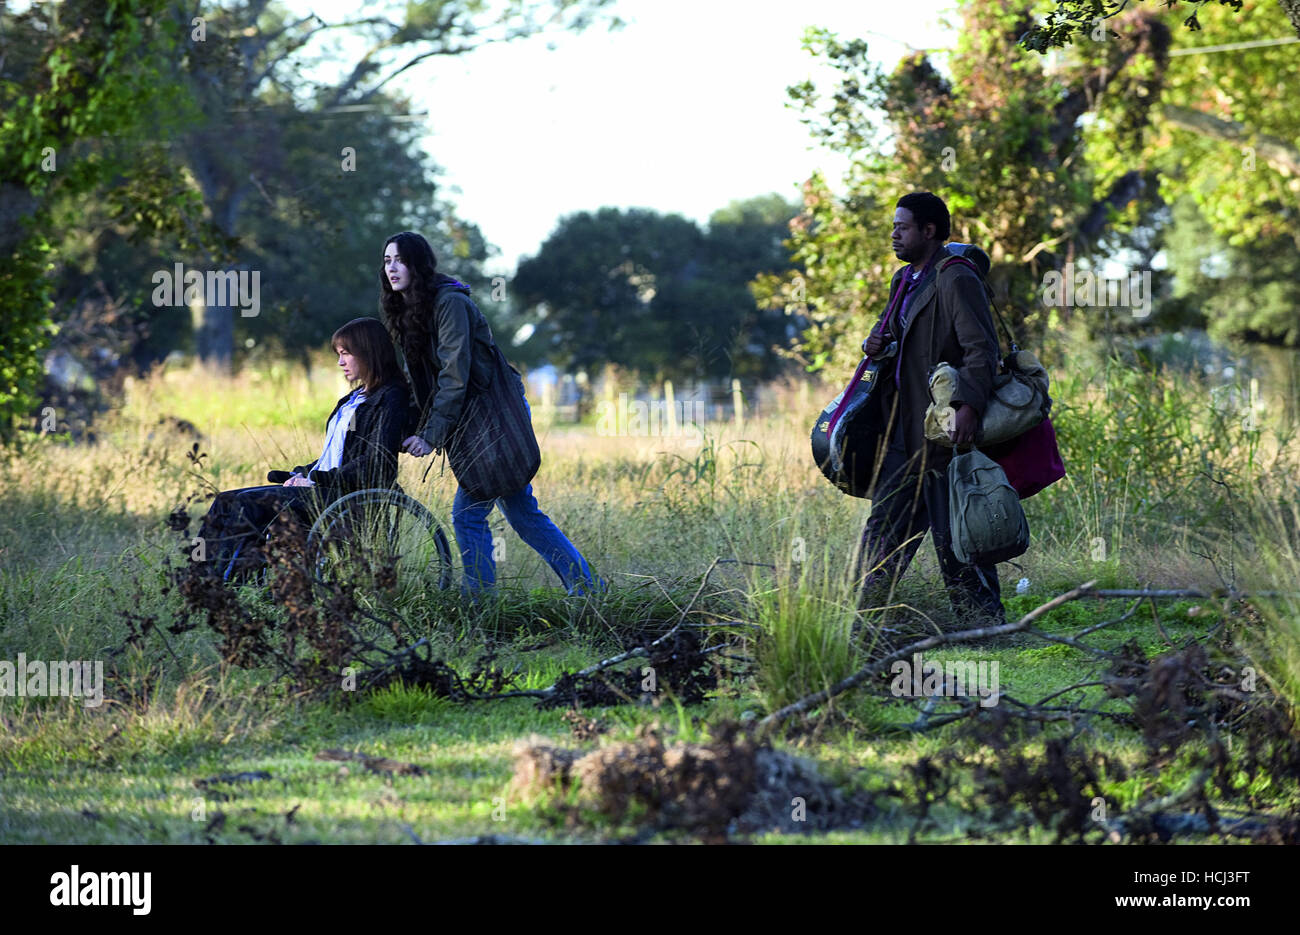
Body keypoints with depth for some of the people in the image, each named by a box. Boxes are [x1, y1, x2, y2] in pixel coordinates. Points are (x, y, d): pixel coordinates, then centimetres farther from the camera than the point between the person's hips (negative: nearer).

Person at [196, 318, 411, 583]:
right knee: (226, 501, -4)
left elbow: (376, 462, -17)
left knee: (249, 503, -24)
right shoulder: (354, 399, 23)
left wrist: (317, 480, -16)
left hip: (345, 496, -10)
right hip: (322, 490, 10)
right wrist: (303, 473, 6)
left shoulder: (390, 399, -7)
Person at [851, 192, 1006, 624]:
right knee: (884, 526, 10)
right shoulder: (903, 280, 16)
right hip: (903, 433, 9)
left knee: (954, 533, -5)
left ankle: (986, 618, 4)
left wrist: (968, 406, -31)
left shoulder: (956, 281, -12)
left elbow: (982, 349, -19)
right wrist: (878, 341, 7)